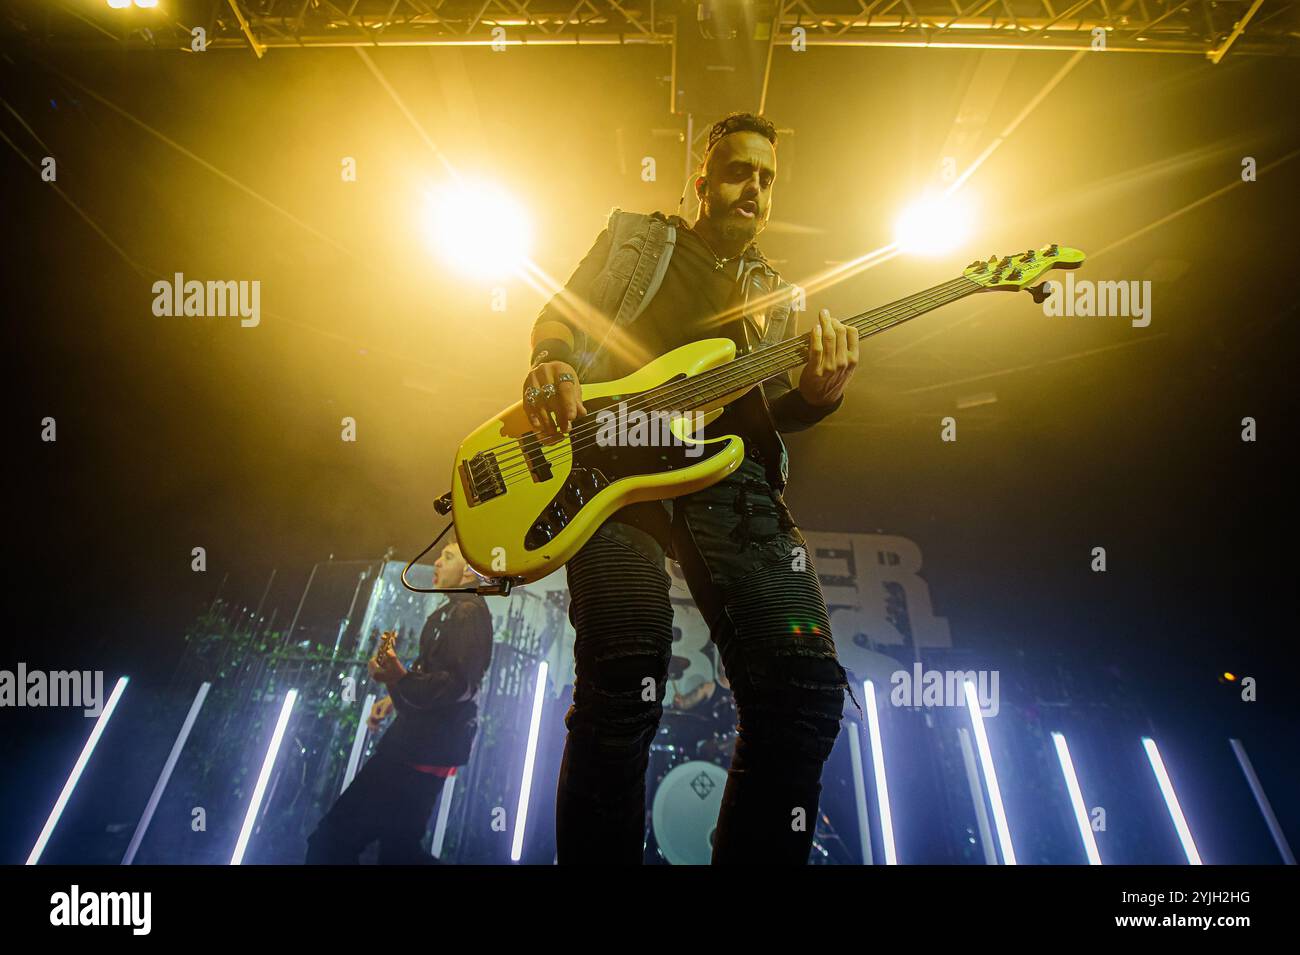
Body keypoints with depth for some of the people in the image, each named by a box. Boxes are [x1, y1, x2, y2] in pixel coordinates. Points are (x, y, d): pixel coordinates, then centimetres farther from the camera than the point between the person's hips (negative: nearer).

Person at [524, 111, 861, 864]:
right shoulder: (634, 238, 22)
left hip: (730, 474, 4)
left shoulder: (776, 295, 30)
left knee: (807, 682, -13)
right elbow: (559, 317, 13)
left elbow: (767, 412, 20)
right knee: (628, 663, -28)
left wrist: (818, 394, -3)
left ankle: (757, 855, 4)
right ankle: (599, 854, -9)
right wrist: (550, 366, -11)